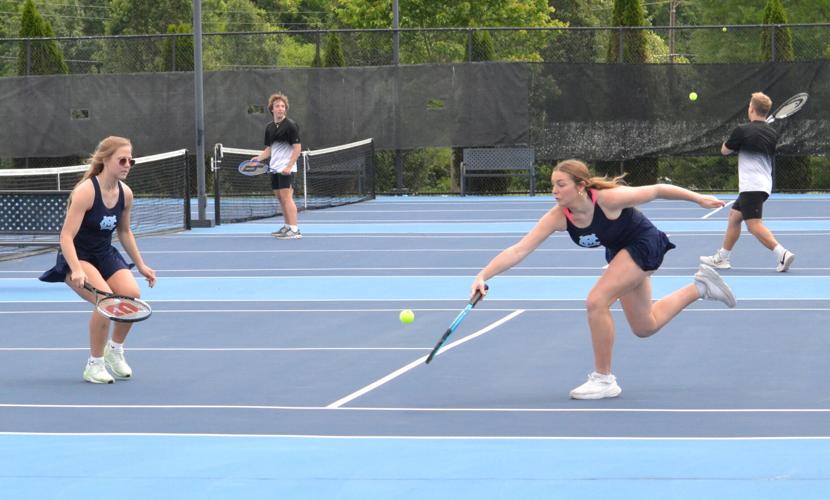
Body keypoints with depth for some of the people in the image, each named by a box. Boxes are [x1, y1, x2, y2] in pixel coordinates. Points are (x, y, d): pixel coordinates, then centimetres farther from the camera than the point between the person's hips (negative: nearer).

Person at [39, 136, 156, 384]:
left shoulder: (125, 193, -3)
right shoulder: (86, 191, -23)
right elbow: (66, 236, -26)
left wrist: (141, 266, 16)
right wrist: (76, 270, -39)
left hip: (105, 255, 6)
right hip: (77, 257, -6)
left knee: (132, 294, -18)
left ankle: (115, 349, 10)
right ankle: (94, 365, -9)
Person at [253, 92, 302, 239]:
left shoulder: (290, 125, -9)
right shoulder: (269, 128, 12)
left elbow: (297, 148, -11)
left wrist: (289, 167, -19)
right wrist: (259, 158, 0)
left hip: (286, 169, -7)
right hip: (274, 169, 7)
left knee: (286, 197, -13)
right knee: (280, 198, 11)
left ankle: (294, 230, -16)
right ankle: (287, 226, 21)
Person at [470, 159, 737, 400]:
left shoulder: (608, 198, -35)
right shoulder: (557, 217, -22)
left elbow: (657, 190, -21)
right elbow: (518, 250, -25)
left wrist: (698, 198, -12)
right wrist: (483, 276, -38)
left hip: (644, 244, -7)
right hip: (621, 251, 7)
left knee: (596, 301, -24)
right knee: (645, 327, 18)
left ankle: (603, 379, -9)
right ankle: (700, 286, 38)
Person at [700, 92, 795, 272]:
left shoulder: (742, 130, -11)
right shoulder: (773, 133, 8)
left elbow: (724, 150, 3)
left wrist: (732, 140, 21)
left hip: (751, 186, -9)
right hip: (764, 184, 9)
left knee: (754, 225, -14)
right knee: (734, 216, 19)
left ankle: (782, 253, -28)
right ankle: (721, 258, 24)